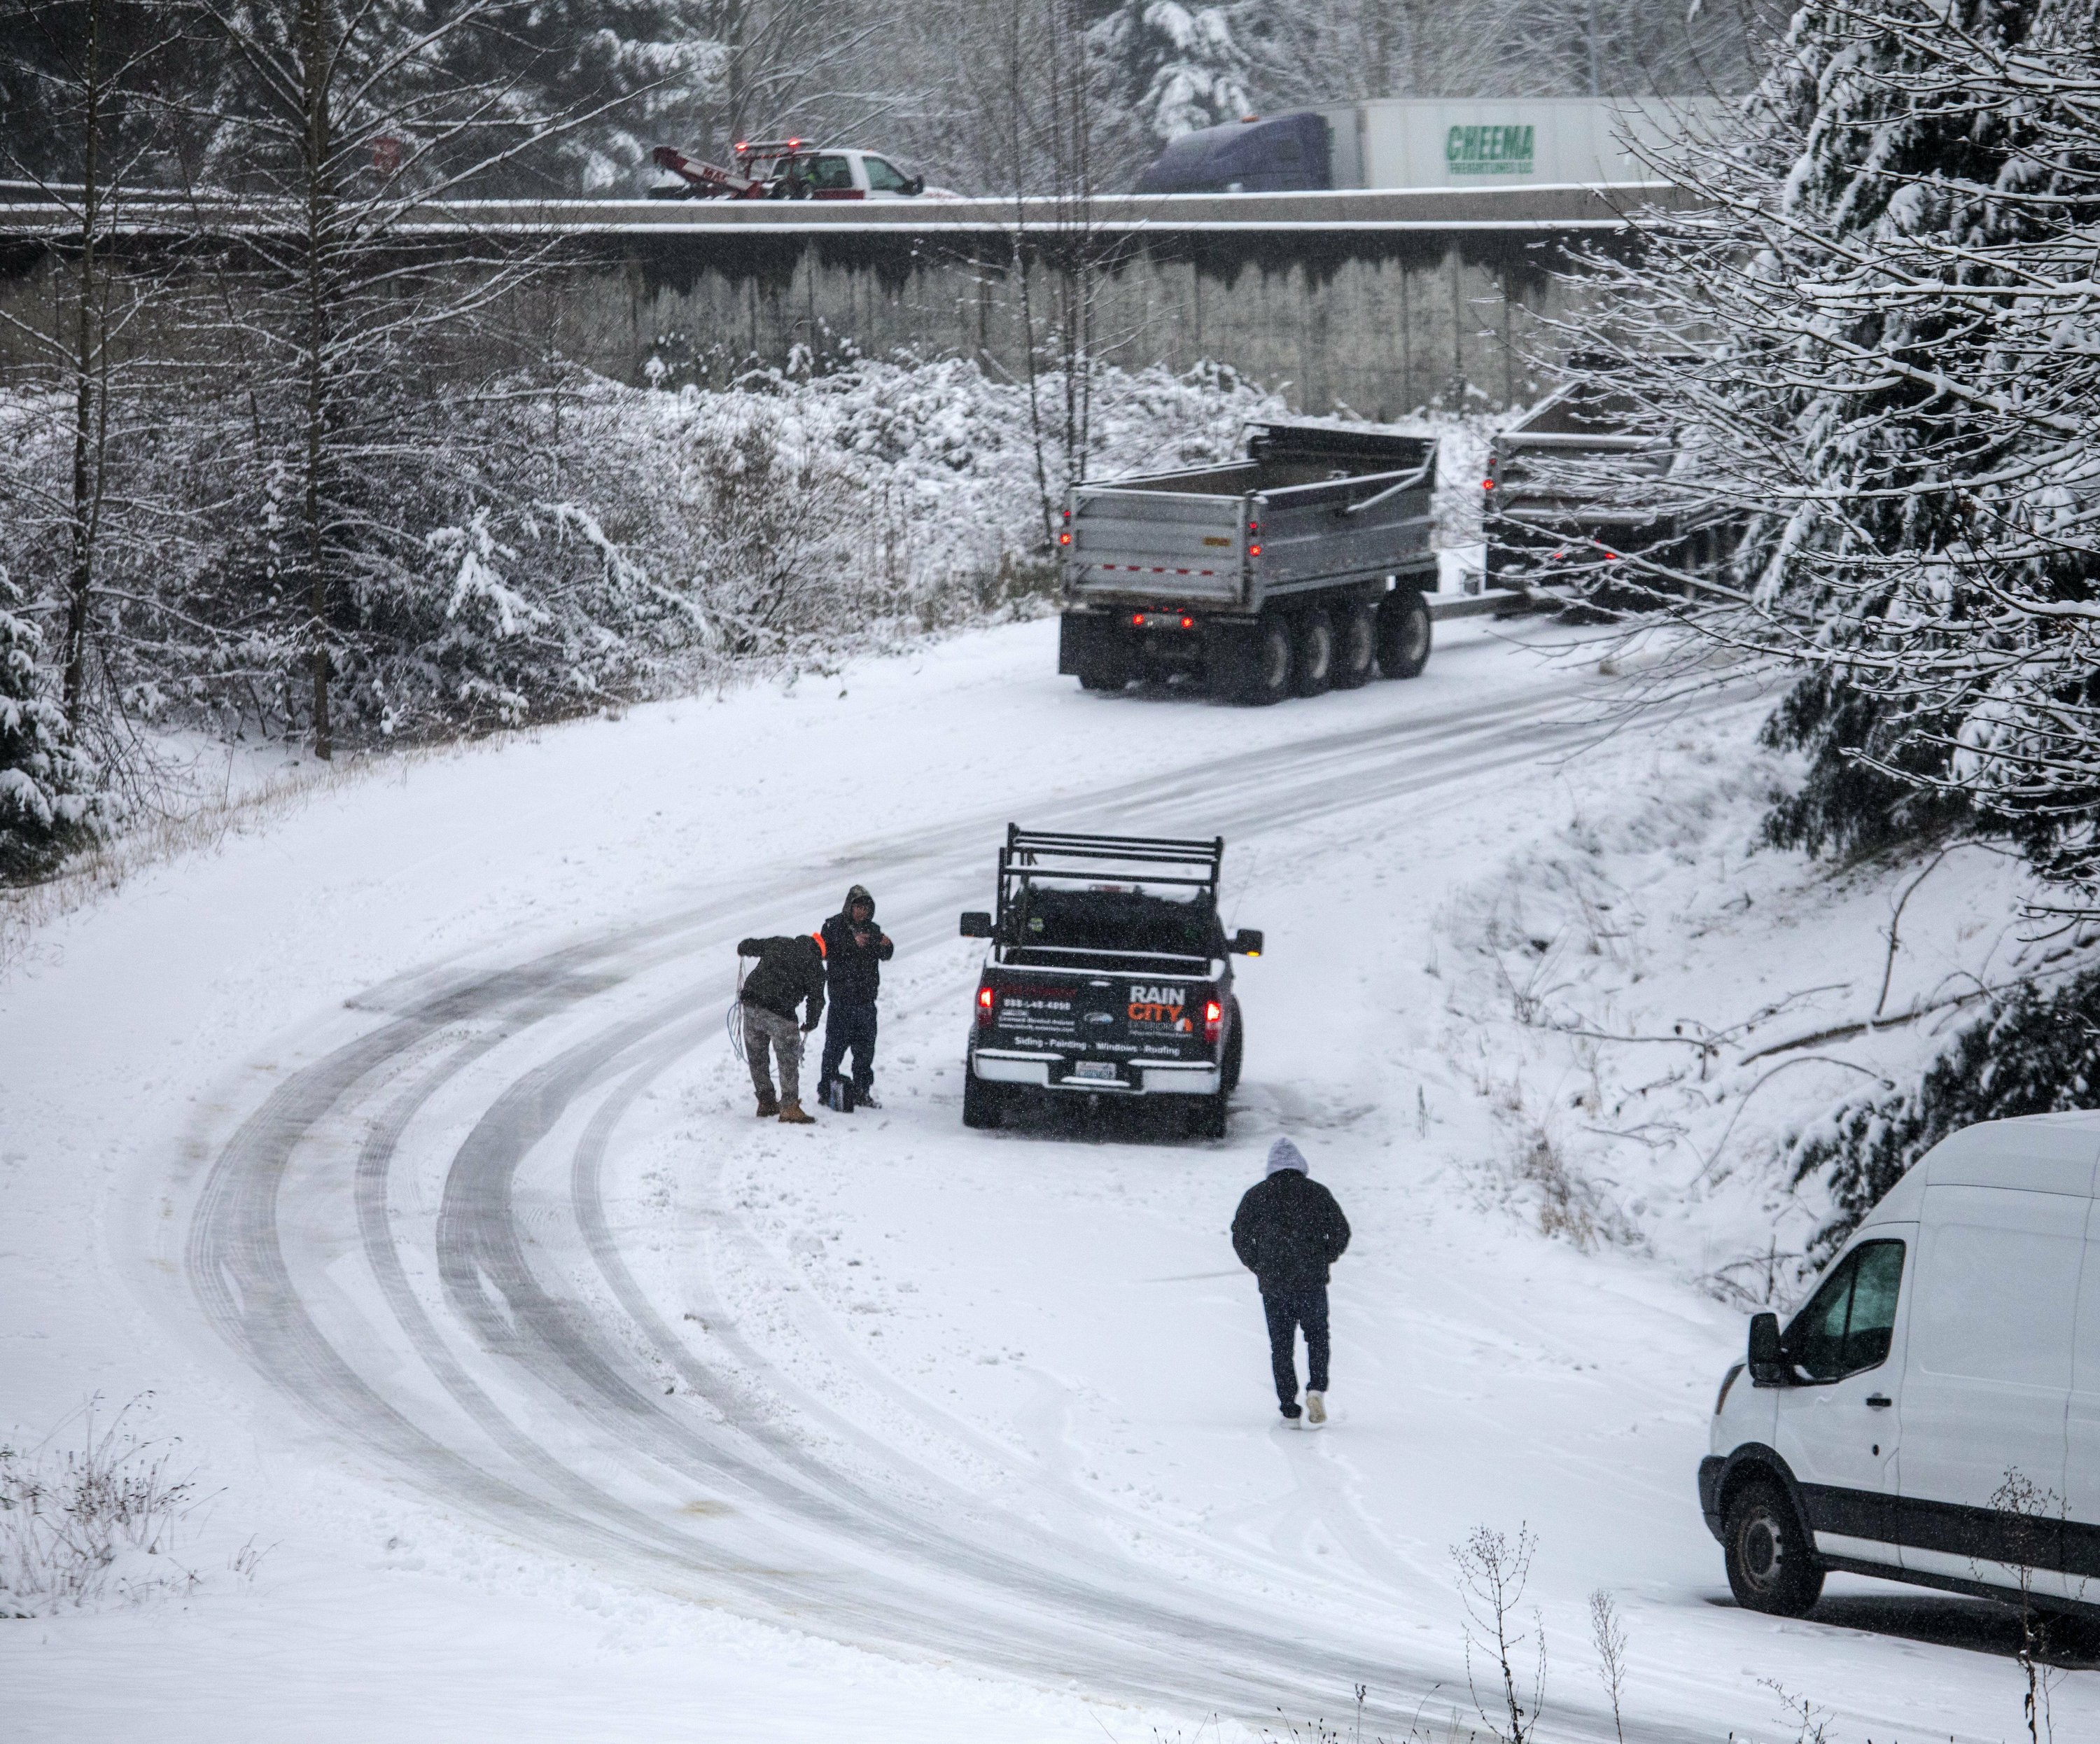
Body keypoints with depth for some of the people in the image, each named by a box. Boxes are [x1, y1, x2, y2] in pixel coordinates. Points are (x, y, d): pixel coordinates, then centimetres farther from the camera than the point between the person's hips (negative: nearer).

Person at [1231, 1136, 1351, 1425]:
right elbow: (1341, 1232, 2)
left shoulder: (1257, 1195, 0)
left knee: (1281, 1346, 8)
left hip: (1273, 1283, 0)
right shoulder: (1317, 1193, 0)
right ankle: (1317, 1389, -7)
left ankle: (1289, 1409, 4)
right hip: (1312, 1280, 0)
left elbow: (1240, 1237, 1)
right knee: (1317, 1336, 16)